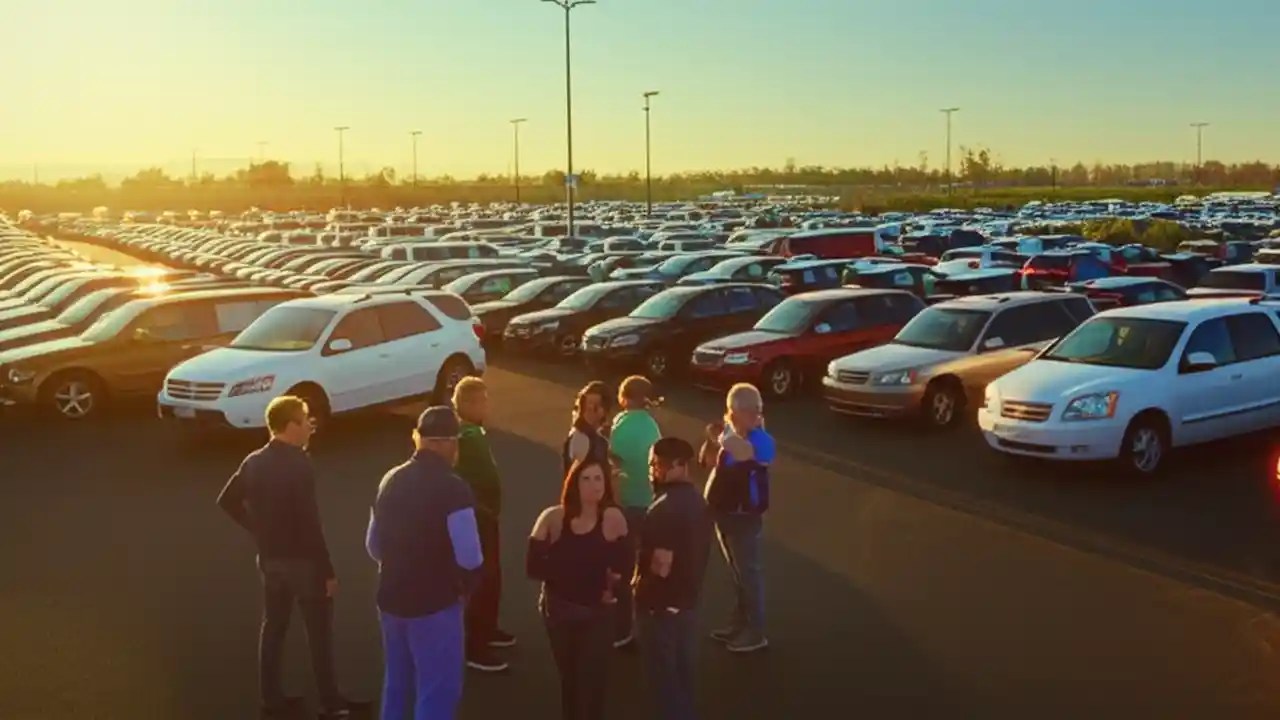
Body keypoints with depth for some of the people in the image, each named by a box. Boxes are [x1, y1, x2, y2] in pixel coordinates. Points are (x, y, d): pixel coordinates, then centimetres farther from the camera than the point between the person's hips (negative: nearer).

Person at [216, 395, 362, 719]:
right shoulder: (299, 466, -22)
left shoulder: (254, 462, 1)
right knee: (319, 632, 5)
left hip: (270, 558, 7)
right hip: (302, 560, -7)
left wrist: (258, 528, 15)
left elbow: (227, 501, 11)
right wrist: (328, 570, -16)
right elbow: (310, 524, -23)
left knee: (273, 627, 17)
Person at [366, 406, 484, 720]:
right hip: (435, 603, -7)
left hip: (391, 599, 7)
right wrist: (465, 586, -2)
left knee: (396, 685, 21)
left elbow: (374, 546, 14)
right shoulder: (453, 488, -19)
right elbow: (469, 557, -22)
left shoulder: (390, 481, 4)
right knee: (438, 691, 5)